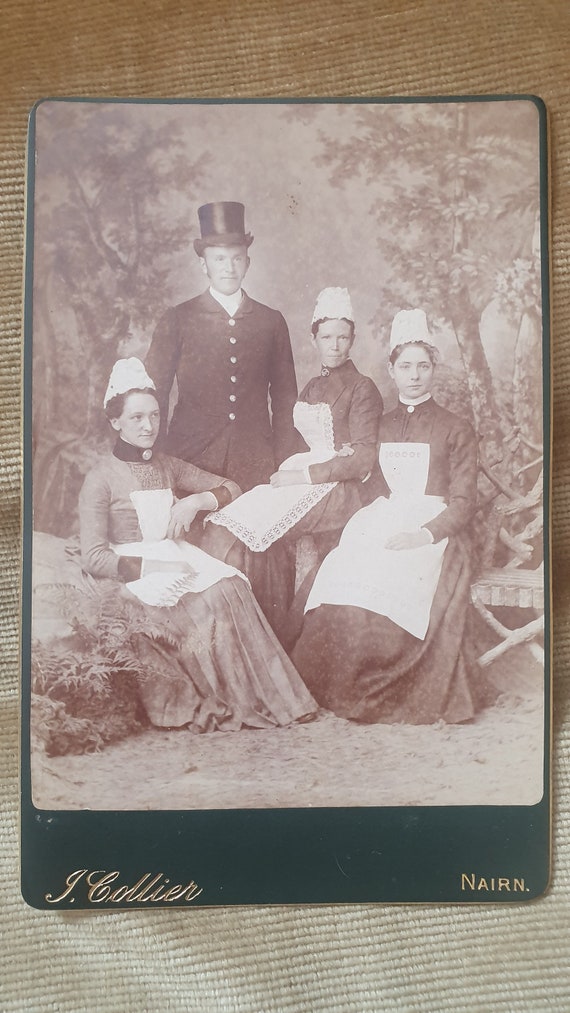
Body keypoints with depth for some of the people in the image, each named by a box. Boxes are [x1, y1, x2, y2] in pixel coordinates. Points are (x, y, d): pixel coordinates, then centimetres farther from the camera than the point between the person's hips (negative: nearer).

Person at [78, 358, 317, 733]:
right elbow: (94, 557, -9)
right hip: (134, 572, -5)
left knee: (232, 587, -26)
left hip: (178, 558, 5)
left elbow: (231, 488, 19)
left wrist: (196, 501, -2)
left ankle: (261, 693, -20)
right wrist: (152, 566, -21)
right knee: (210, 602, -31)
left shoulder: (167, 466, 15)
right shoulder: (101, 479, -2)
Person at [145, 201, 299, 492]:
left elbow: (284, 398, 11)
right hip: (190, 461, -1)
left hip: (256, 467, 2)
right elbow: (153, 395, 4)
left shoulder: (272, 322, 9)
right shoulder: (177, 321, 3)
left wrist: (283, 466, 5)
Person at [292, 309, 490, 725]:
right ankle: (345, 690, -13)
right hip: (380, 525, 3)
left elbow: (463, 501, 2)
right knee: (342, 584, -27)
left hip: (433, 529, -3)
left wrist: (424, 534, -16)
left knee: (393, 588, -33)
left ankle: (396, 695, -16)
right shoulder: (379, 427, 21)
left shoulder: (456, 430, 10)